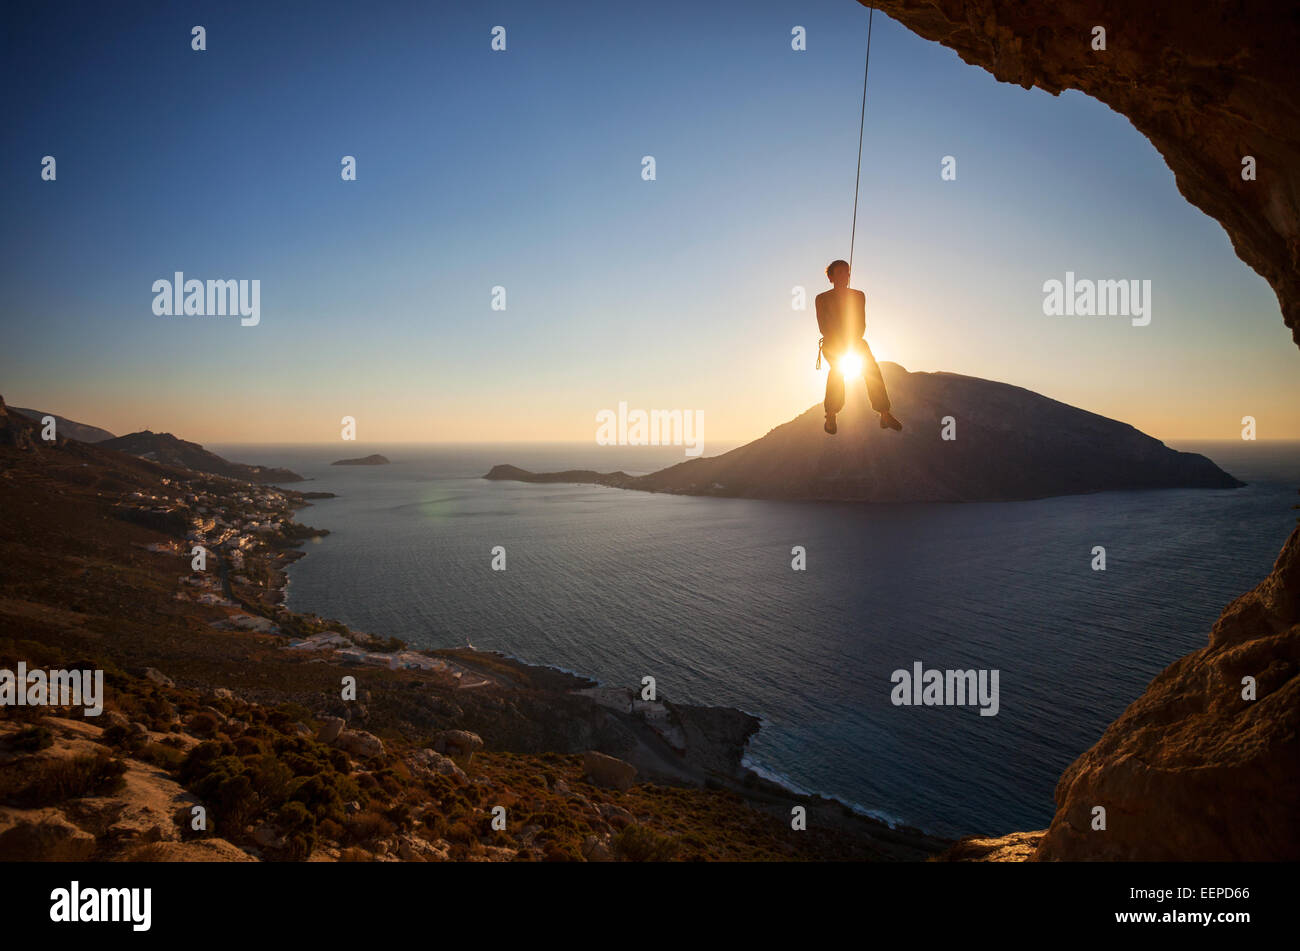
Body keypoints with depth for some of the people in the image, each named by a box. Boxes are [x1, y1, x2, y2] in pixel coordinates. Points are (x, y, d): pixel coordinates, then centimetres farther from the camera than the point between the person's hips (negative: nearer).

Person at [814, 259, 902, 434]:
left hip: (855, 342, 3)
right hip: (832, 344, -3)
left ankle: (885, 414, -35)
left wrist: (853, 342, -12)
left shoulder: (858, 296, 13)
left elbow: (861, 325, 7)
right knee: (838, 367, -36)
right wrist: (841, 343, -16)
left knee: (871, 365, -27)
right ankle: (831, 416, -36)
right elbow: (823, 327, -2)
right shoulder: (822, 298, 6)